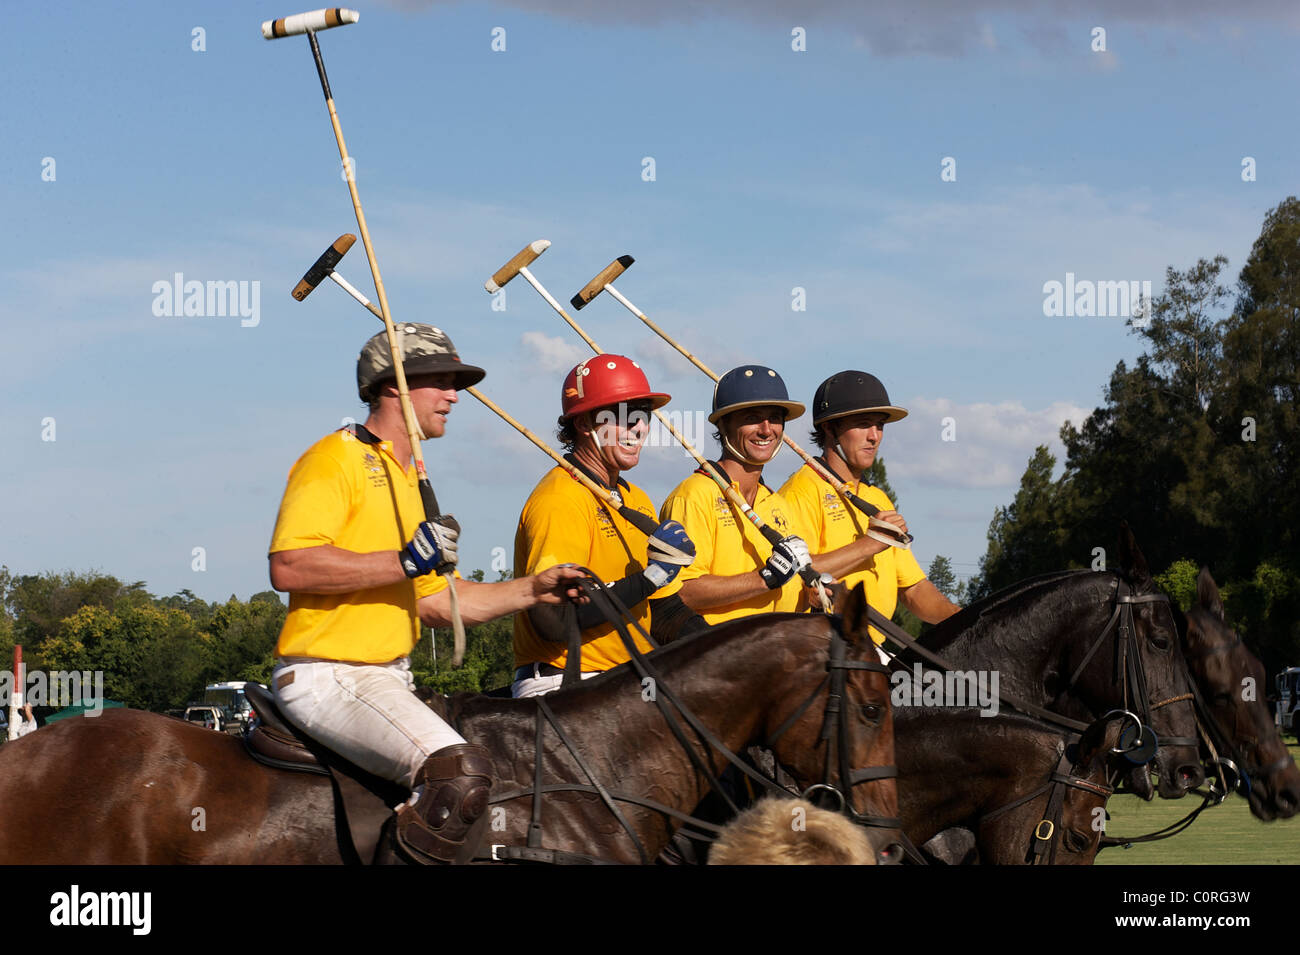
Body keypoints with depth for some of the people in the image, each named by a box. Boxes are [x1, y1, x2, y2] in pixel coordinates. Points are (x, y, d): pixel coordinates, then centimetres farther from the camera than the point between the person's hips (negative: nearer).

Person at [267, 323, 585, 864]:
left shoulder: (407, 480, 23)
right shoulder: (334, 459, -7)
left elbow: (434, 601, 25)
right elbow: (288, 566, -21)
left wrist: (533, 591, 14)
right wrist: (407, 561, -22)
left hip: (390, 678, 10)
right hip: (327, 676, -10)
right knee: (462, 772, -29)